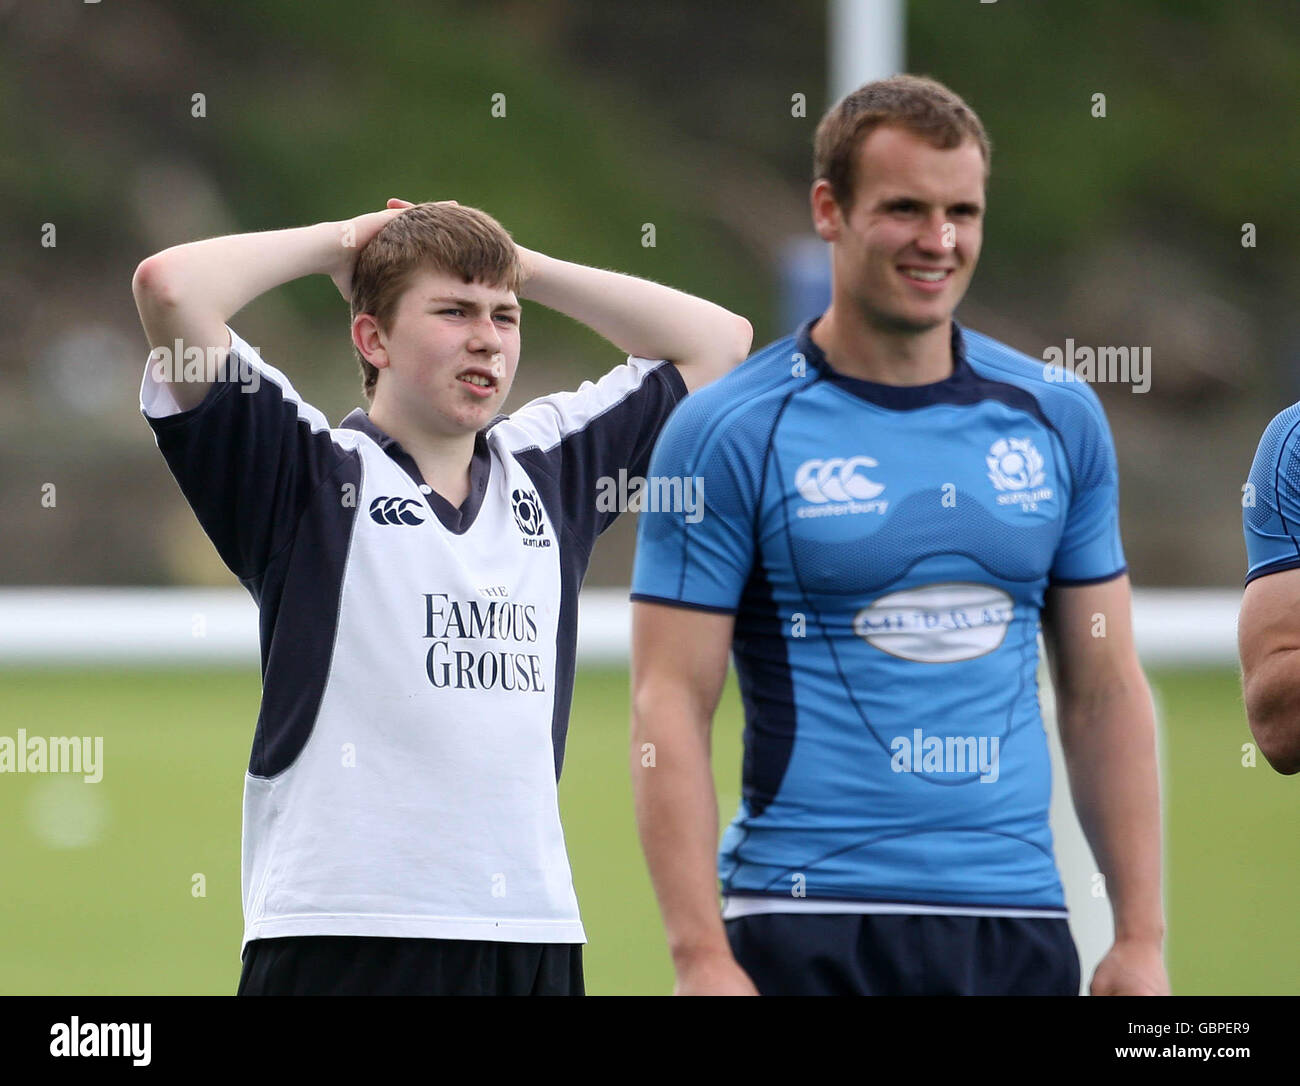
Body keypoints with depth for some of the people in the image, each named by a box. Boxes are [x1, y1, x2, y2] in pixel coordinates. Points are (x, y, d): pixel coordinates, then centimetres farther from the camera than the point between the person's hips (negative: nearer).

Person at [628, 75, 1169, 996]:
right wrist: (702, 956, -15)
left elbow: (1105, 690, 13)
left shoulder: (1058, 419, 9)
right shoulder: (726, 433, -3)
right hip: (809, 927, -4)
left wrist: (1142, 936, 6)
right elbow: (670, 705, -6)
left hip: (1019, 922, 4)